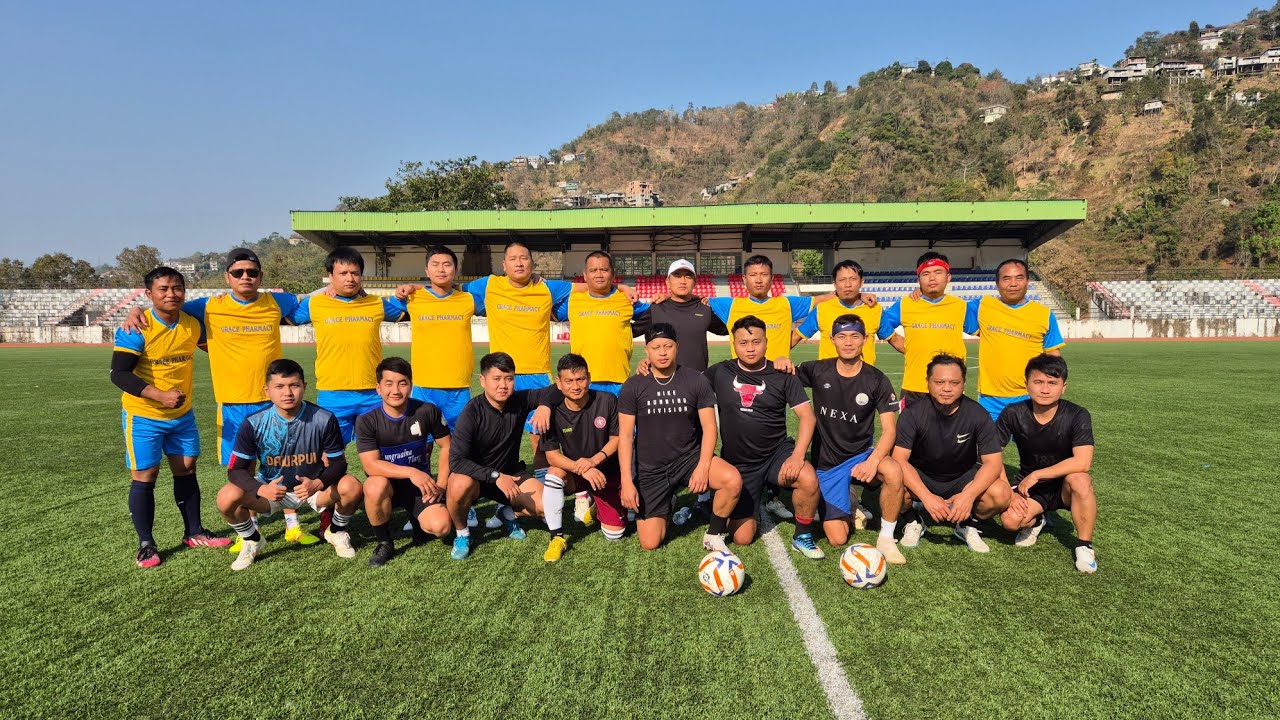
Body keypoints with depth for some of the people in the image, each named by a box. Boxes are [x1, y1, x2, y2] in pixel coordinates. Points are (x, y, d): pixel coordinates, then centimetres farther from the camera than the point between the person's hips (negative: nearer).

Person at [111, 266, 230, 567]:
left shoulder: (193, 325, -2)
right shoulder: (136, 329, -18)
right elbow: (119, 374, -22)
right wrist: (160, 395, -31)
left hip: (182, 414, 5)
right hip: (143, 415, -5)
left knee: (187, 470, 12)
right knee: (144, 476, 0)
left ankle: (194, 532, 25)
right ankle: (146, 543, 13)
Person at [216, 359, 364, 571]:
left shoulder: (324, 419, -18)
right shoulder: (253, 424, -16)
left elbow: (338, 462, -11)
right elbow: (236, 470, -11)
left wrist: (318, 483, -32)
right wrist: (261, 489, -31)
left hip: (313, 487, -1)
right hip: (270, 489, 1)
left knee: (351, 487, -29)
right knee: (227, 498, -26)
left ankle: (336, 533, 6)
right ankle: (251, 541, 8)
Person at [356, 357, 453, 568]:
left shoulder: (427, 411, -11)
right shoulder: (367, 421, -14)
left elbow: (447, 447, 0)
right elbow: (370, 465, -23)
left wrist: (441, 485, -9)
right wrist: (411, 472, -34)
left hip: (421, 483, 1)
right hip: (388, 484, -1)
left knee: (441, 527, -24)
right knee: (375, 485, -37)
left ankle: (418, 520, 16)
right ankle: (384, 543, -10)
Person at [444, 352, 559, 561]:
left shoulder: (520, 401, -11)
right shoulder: (472, 413, -22)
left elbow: (555, 390, -3)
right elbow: (456, 461, -28)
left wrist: (545, 405, -25)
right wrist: (495, 476, -36)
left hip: (510, 474, 4)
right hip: (475, 474, -3)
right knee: (460, 486, -38)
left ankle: (508, 513, 16)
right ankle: (462, 534, -6)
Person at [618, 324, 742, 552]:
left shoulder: (697, 381, -4)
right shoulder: (633, 387, -5)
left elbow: (709, 427, -5)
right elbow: (625, 436, -6)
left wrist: (703, 467, -19)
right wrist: (627, 481, -14)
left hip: (689, 457, 0)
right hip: (650, 470, 0)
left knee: (733, 480, -29)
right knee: (650, 543, -5)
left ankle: (713, 536, -3)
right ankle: (664, 508, 30)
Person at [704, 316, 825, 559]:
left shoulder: (782, 375, -3)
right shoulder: (720, 372, -1)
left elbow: (808, 416, -8)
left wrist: (798, 455, -22)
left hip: (777, 452, 0)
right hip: (738, 463, 1)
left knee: (809, 480, -33)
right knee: (742, 537, -2)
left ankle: (802, 537, -5)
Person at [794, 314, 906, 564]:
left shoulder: (877, 380, -7)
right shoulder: (818, 371, -5)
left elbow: (889, 429, -12)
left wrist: (872, 461, -30)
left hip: (861, 456, 0)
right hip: (826, 461, 0)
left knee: (893, 471, -36)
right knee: (838, 538, -9)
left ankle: (886, 539, -13)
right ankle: (848, 510, 28)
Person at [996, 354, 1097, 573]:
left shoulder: (1077, 416, -17)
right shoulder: (1013, 414, -13)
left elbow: (1082, 463, -28)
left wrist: (1036, 475, -26)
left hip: (1064, 487, -1)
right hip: (1029, 488, 1)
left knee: (1080, 480, -36)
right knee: (1010, 520, -28)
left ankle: (1084, 546, -12)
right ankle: (1034, 522, 12)